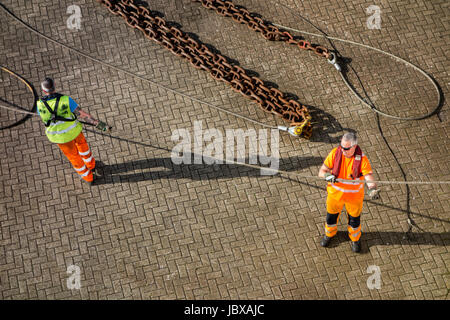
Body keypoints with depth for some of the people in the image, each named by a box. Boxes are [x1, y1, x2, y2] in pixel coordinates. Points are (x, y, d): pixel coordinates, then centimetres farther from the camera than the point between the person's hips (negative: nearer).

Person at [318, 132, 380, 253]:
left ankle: (355, 239, 50)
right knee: (331, 215, 23)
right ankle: (329, 234, 55)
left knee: (354, 219, 20)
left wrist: (372, 190, -52)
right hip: (335, 192, 1)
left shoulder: (362, 159, -25)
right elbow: (322, 171, -15)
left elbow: (369, 177, -31)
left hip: (354, 195, -1)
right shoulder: (335, 153, -21)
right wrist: (328, 176, -39)